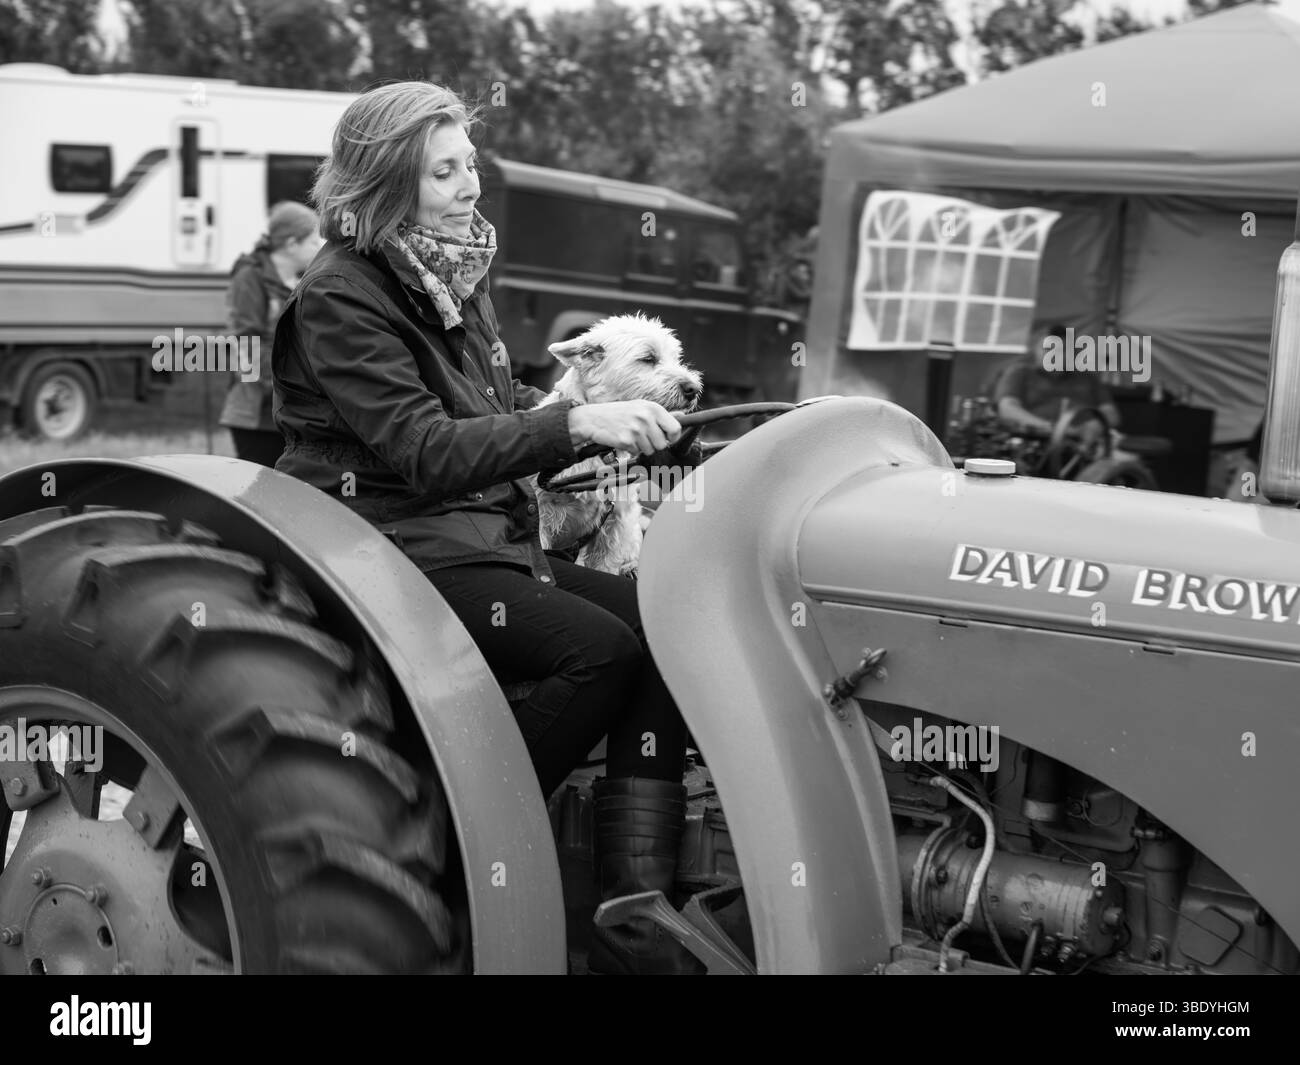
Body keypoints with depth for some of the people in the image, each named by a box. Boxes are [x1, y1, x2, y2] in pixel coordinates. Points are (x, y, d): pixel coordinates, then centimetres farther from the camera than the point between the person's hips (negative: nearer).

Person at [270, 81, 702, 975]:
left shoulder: (456, 277, 15)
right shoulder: (341, 295, -11)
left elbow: (504, 405, 21)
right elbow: (426, 450, -21)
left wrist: (614, 416, 2)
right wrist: (574, 424, -29)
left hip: (490, 538, 8)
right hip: (398, 555, -8)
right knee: (601, 647, -27)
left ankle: (637, 914, -18)